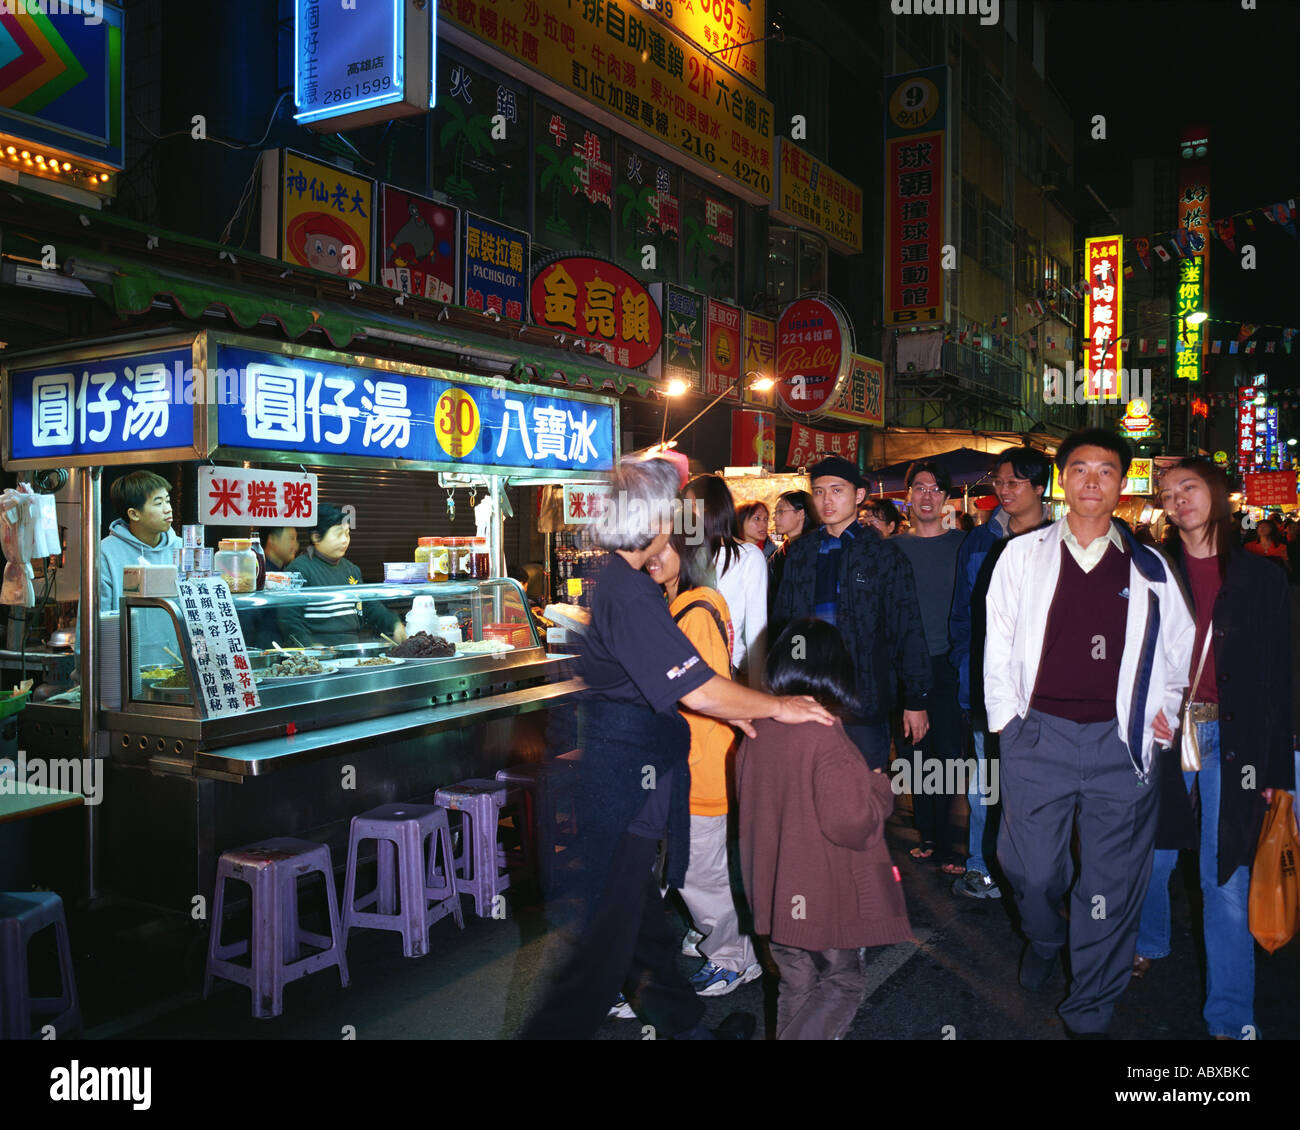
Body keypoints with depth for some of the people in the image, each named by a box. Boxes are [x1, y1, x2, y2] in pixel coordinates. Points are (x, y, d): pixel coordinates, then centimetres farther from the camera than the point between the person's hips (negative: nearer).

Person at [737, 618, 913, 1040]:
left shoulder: (756, 732, -3)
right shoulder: (826, 737, -24)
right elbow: (850, 822, -24)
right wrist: (880, 789, -5)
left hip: (774, 890, 6)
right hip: (826, 893, -6)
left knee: (796, 987, 21)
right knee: (843, 983, 13)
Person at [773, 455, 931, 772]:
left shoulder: (883, 553, 1)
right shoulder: (800, 553, 11)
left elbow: (907, 630, 1)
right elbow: (783, 622, 15)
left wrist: (916, 699, -2)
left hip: (866, 699, -3)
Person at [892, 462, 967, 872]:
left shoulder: (963, 544, 3)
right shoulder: (895, 547, 8)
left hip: (948, 665, -2)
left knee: (948, 756, -3)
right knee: (914, 755, 6)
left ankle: (945, 843, 10)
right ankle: (928, 835, 20)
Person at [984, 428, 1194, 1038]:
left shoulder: (1150, 569, 7)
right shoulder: (1023, 555, 6)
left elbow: (1179, 650, 17)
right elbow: (998, 644, 7)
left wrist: (1163, 711, 7)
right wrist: (1007, 721, 3)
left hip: (1121, 742, 1)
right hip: (1038, 736, 0)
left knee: (1111, 884, 5)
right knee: (1030, 868, 5)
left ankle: (1089, 1016, 22)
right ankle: (1043, 938, 41)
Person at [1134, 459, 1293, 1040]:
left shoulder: (1261, 579, 6)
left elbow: (1277, 677, 5)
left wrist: (1275, 765, 1)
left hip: (1231, 739, -1)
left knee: (1227, 879, 0)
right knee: (1152, 856, 11)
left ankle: (1231, 1018, 10)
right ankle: (1149, 944, 40)